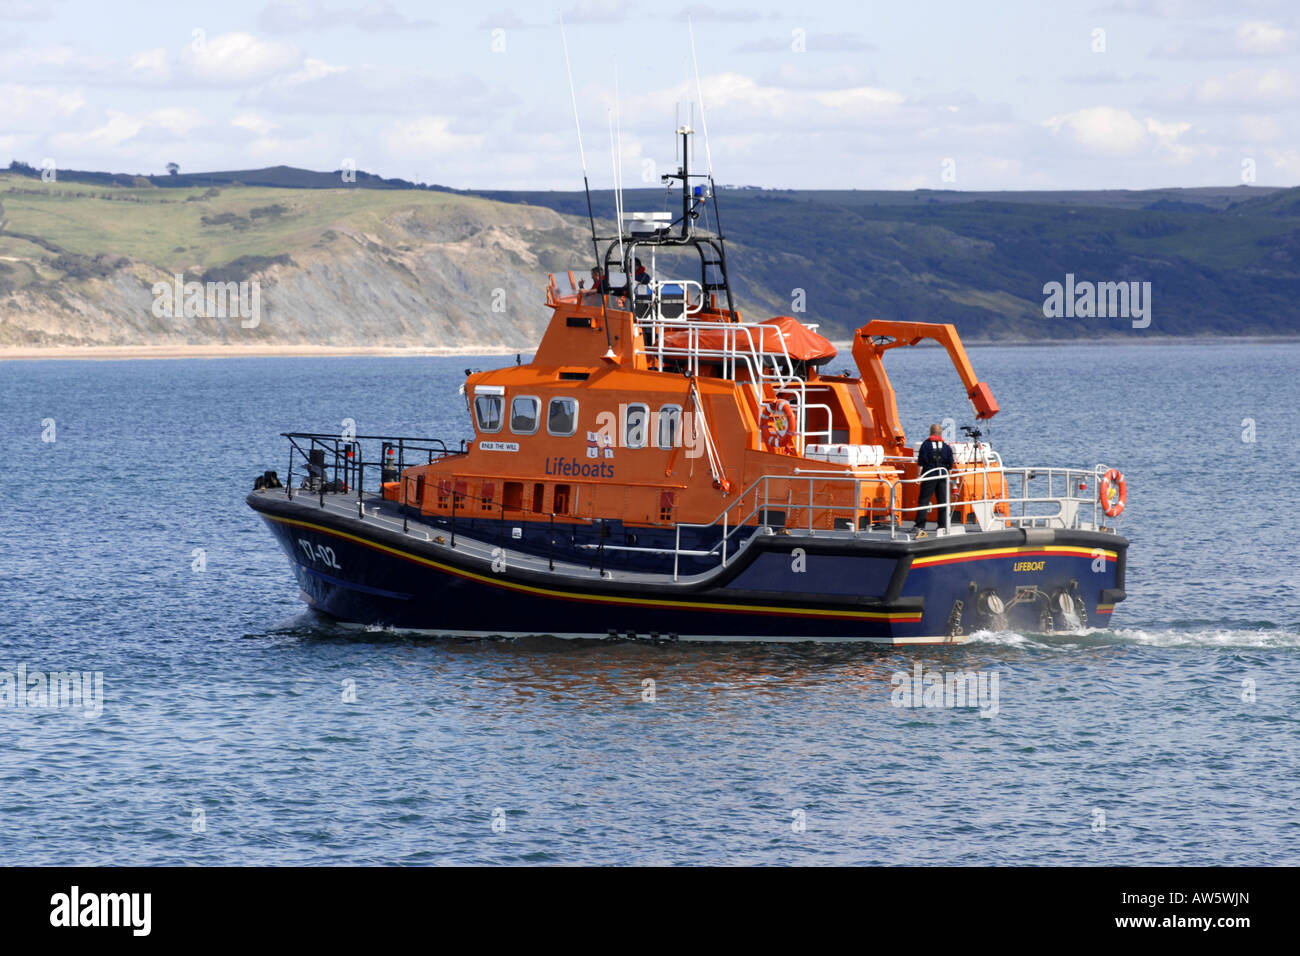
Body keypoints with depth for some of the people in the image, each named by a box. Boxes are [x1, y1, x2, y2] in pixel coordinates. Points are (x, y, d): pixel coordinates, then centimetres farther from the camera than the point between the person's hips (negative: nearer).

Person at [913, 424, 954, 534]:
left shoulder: (926, 444, -3)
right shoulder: (946, 446, 6)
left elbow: (920, 463, -7)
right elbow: (950, 464, 9)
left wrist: (918, 475, -3)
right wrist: (948, 475, 19)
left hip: (929, 476, -3)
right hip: (943, 476, 3)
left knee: (924, 500, -2)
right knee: (943, 501, 10)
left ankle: (920, 526, -9)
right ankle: (943, 525, 10)